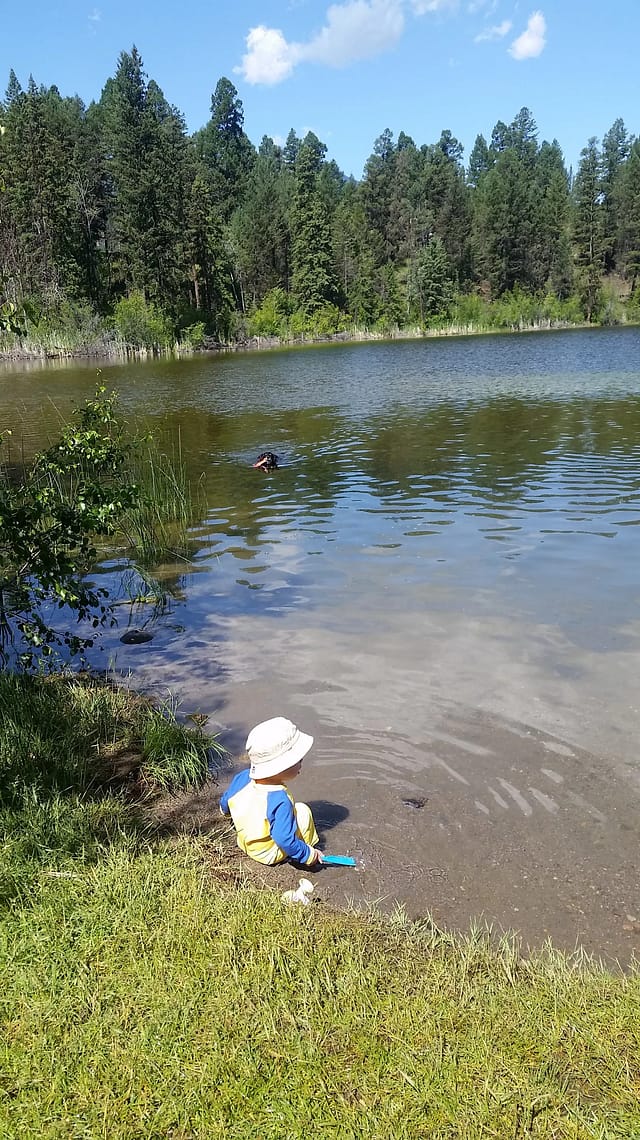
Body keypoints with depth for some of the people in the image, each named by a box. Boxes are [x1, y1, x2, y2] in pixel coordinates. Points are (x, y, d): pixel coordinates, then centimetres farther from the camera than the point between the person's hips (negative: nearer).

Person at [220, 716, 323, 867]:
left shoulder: (242, 778, -15)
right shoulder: (281, 800, -36)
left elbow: (224, 804, 4)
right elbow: (285, 841, -34)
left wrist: (226, 810, 28)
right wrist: (309, 855, -19)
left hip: (245, 844, 7)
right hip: (270, 855, -7)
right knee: (302, 810, -2)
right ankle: (309, 848, 13)